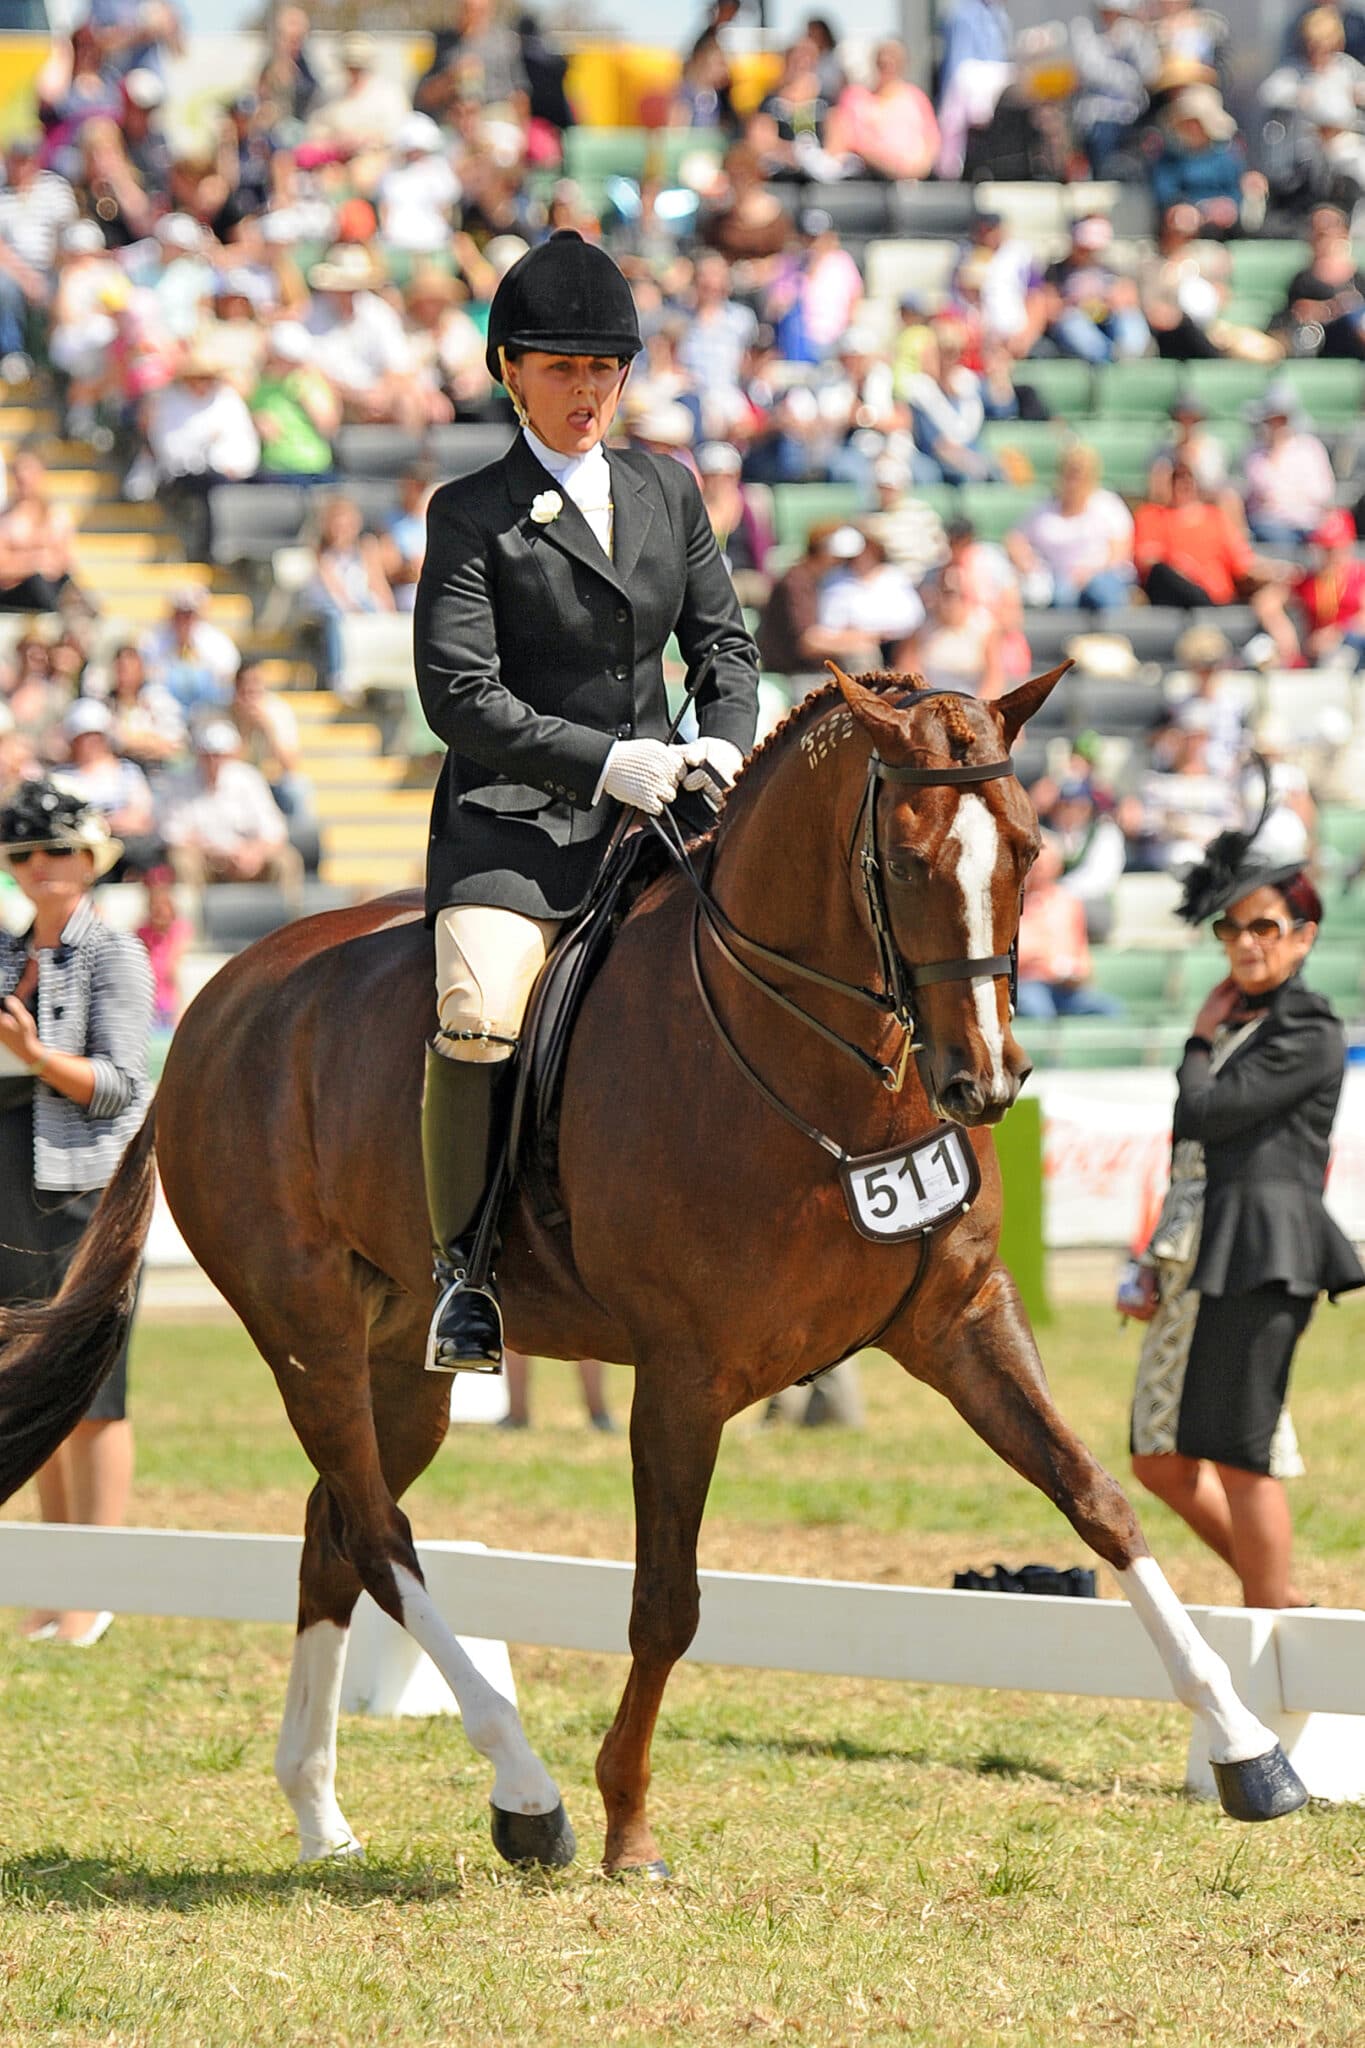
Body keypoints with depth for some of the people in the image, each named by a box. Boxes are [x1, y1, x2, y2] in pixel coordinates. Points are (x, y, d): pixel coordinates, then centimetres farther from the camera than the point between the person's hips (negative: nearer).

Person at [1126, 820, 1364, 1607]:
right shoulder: (1238, 1023, 19)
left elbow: (1204, 1114, -15)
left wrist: (1198, 1045, 3)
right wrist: (1164, 1267, 19)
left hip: (1262, 1255, -9)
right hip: (1200, 1258, 9)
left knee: (1238, 1451, -8)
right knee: (1162, 1458, 7)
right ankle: (1283, 1598, 19)